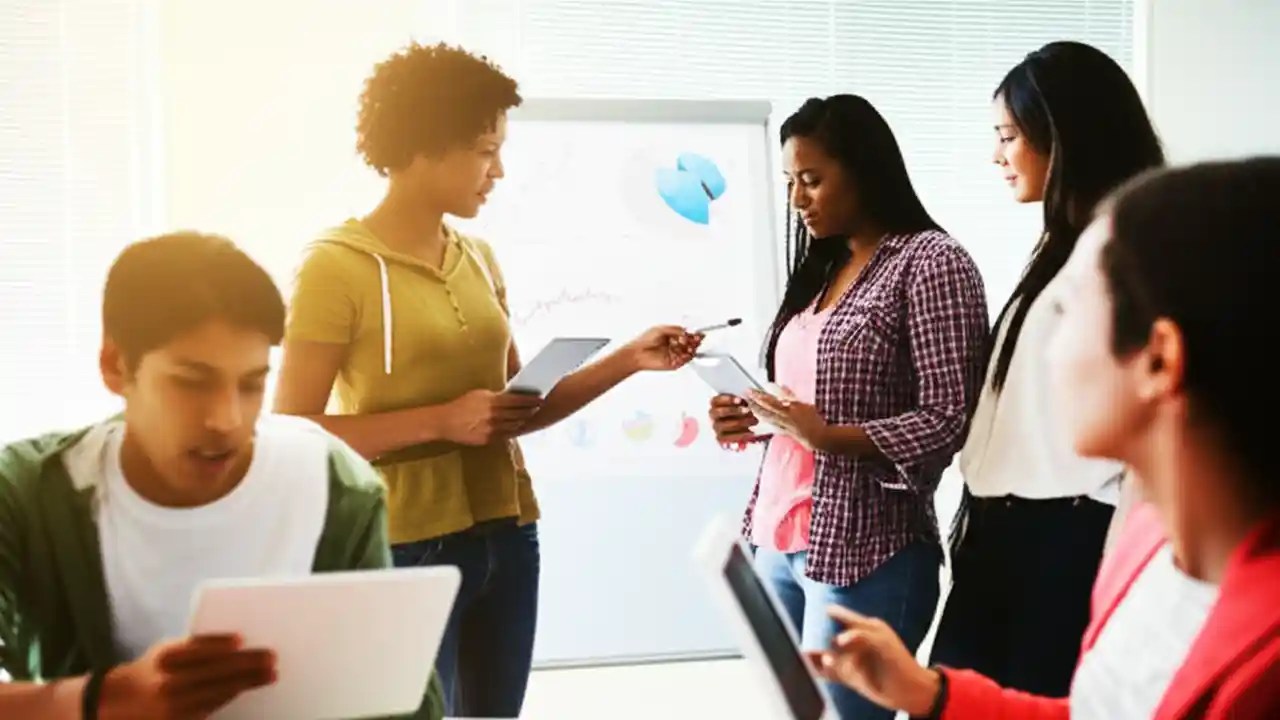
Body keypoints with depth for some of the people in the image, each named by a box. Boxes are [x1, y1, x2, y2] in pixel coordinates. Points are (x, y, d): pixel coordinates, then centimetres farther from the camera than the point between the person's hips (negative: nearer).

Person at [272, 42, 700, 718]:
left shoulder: (477, 259, 10)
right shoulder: (337, 265, -10)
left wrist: (629, 359, 3)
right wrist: (442, 420, -19)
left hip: (504, 536, 7)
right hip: (405, 550, -7)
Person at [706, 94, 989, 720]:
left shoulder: (931, 263, -9)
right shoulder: (823, 268, 15)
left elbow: (950, 421, -14)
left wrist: (828, 436, -23)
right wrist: (755, 420, 2)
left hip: (863, 554, -7)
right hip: (779, 541, 8)